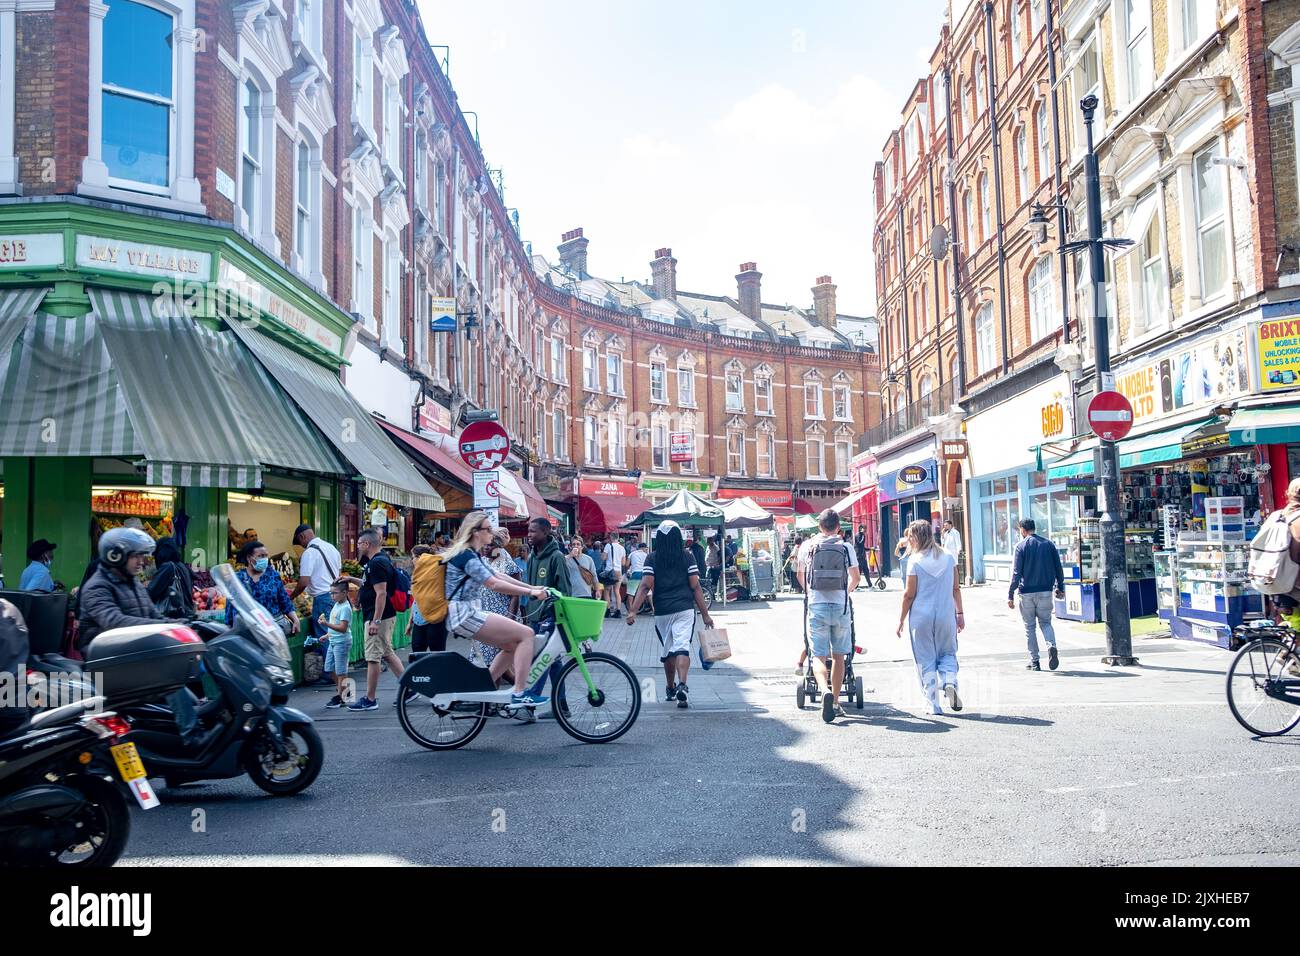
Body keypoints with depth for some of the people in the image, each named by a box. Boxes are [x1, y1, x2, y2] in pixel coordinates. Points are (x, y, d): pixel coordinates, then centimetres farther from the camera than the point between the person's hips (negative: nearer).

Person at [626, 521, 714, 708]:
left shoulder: (652, 558, 2)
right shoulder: (687, 557, 2)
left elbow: (645, 586, -8)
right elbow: (695, 587, 0)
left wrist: (633, 611, -10)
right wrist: (705, 615, 4)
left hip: (662, 612, 1)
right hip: (685, 610, -1)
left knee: (668, 650, 16)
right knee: (682, 647, -9)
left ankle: (671, 689, 30)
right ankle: (682, 686, -29)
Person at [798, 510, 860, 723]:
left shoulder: (808, 546, 2)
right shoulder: (846, 548, 0)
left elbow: (800, 575, 16)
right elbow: (855, 577, 9)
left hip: (816, 607, 0)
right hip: (840, 607, 1)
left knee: (818, 656, 1)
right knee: (838, 656, 12)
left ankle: (825, 690, -26)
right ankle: (835, 703, 18)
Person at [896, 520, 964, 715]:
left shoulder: (915, 561, -9)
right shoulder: (948, 557, 3)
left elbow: (909, 595, -7)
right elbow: (956, 588, 6)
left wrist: (901, 620, 1)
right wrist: (960, 613, 14)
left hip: (921, 617, -3)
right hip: (946, 616, 3)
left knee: (925, 660, 7)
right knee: (947, 653, 18)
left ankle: (934, 705, 7)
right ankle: (949, 682, -10)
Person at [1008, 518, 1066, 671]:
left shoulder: (1021, 546, -6)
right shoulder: (1048, 544, 5)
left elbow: (1016, 573, -10)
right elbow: (1058, 568, 8)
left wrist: (1010, 595, -8)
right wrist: (1060, 587, 20)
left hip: (1027, 592, -3)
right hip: (1046, 591, 3)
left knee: (1029, 627, 7)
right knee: (1045, 622, 13)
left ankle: (1034, 661, 8)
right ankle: (1052, 646, -16)